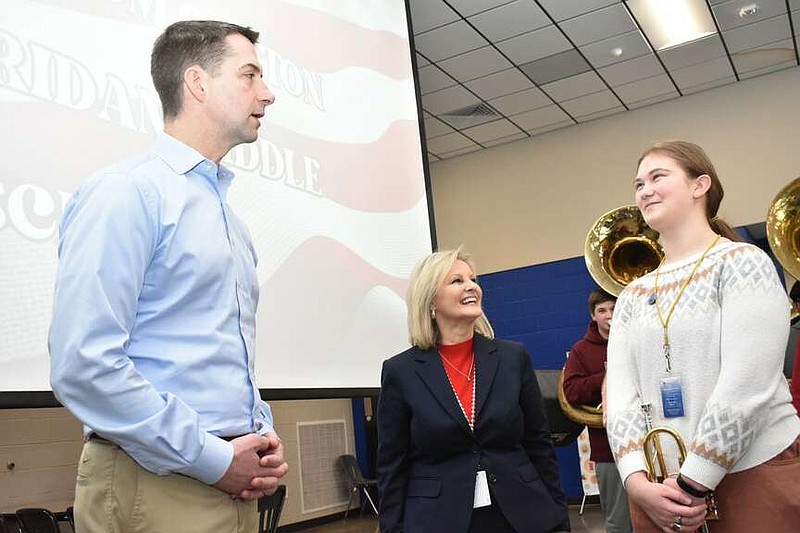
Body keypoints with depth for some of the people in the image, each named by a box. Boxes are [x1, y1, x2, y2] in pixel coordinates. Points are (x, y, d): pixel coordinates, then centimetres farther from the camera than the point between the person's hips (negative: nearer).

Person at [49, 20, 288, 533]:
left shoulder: (226, 211, 14)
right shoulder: (127, 192, -11)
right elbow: (83, 363, -21)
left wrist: (262, 436, 3)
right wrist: (213, 459, -16)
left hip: (235, 484, 8)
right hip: (154, 488, -8)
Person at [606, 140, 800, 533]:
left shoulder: (741, 263, -7)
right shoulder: (633, 295, 9)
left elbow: (744, 385, -16)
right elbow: (620, 391, -1)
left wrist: (692, 484, -17)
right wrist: (637, 480, -15)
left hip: (755, 479, -4)